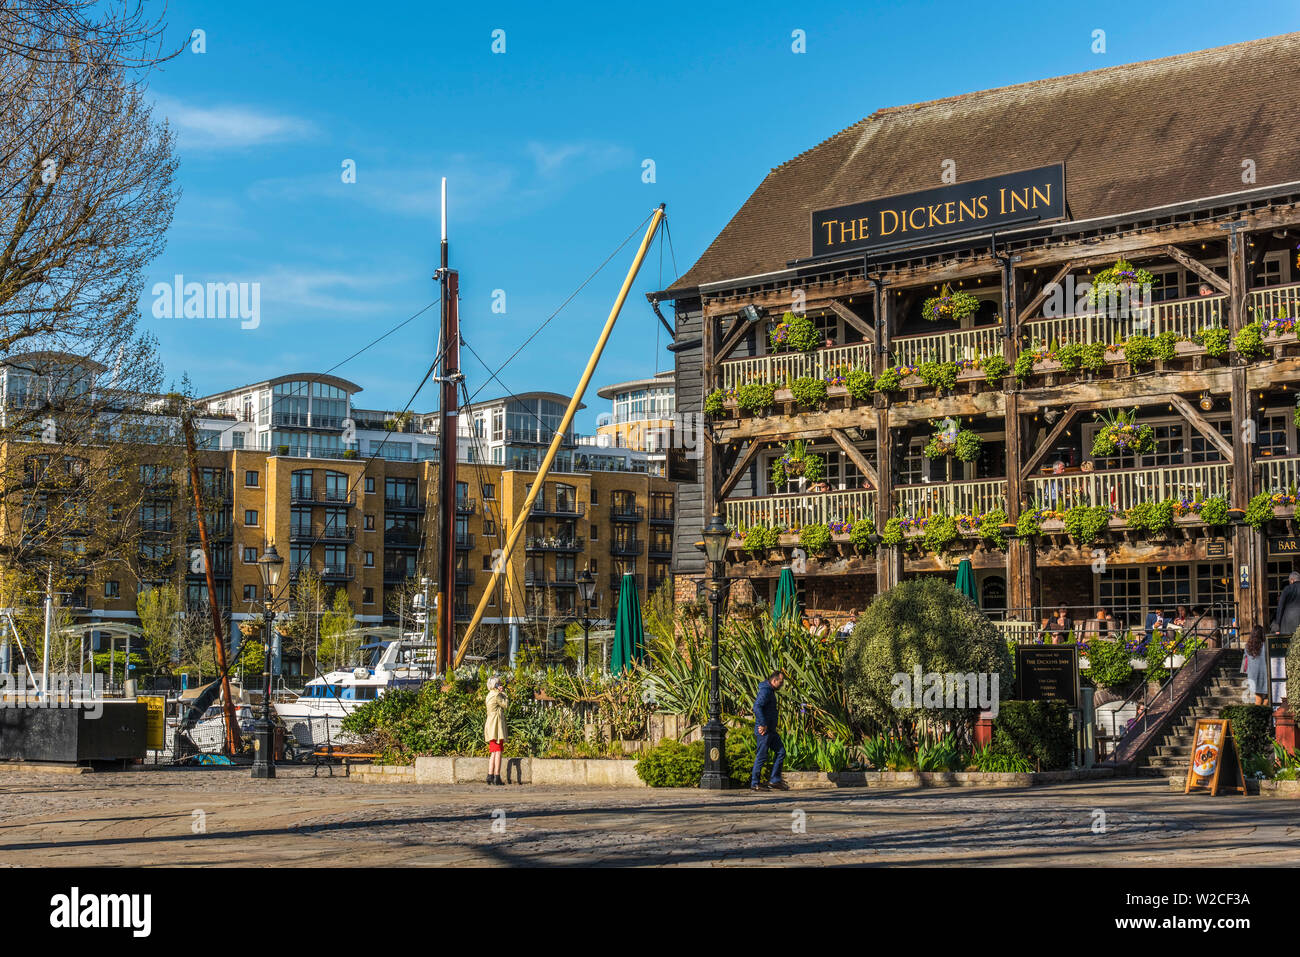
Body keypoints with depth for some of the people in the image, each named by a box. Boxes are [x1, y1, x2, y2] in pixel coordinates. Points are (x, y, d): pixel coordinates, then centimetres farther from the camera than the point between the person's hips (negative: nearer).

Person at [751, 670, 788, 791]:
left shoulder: (770, 691, 18)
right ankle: (754, 784, 2)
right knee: (761, 756, -5)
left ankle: (774, 780, 11)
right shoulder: (765, 691, -15)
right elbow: (757, 707, -27)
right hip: (764, 731, -10)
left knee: (780, 752, 9)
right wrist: (763, 725, -26)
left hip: (771, 730, 10)